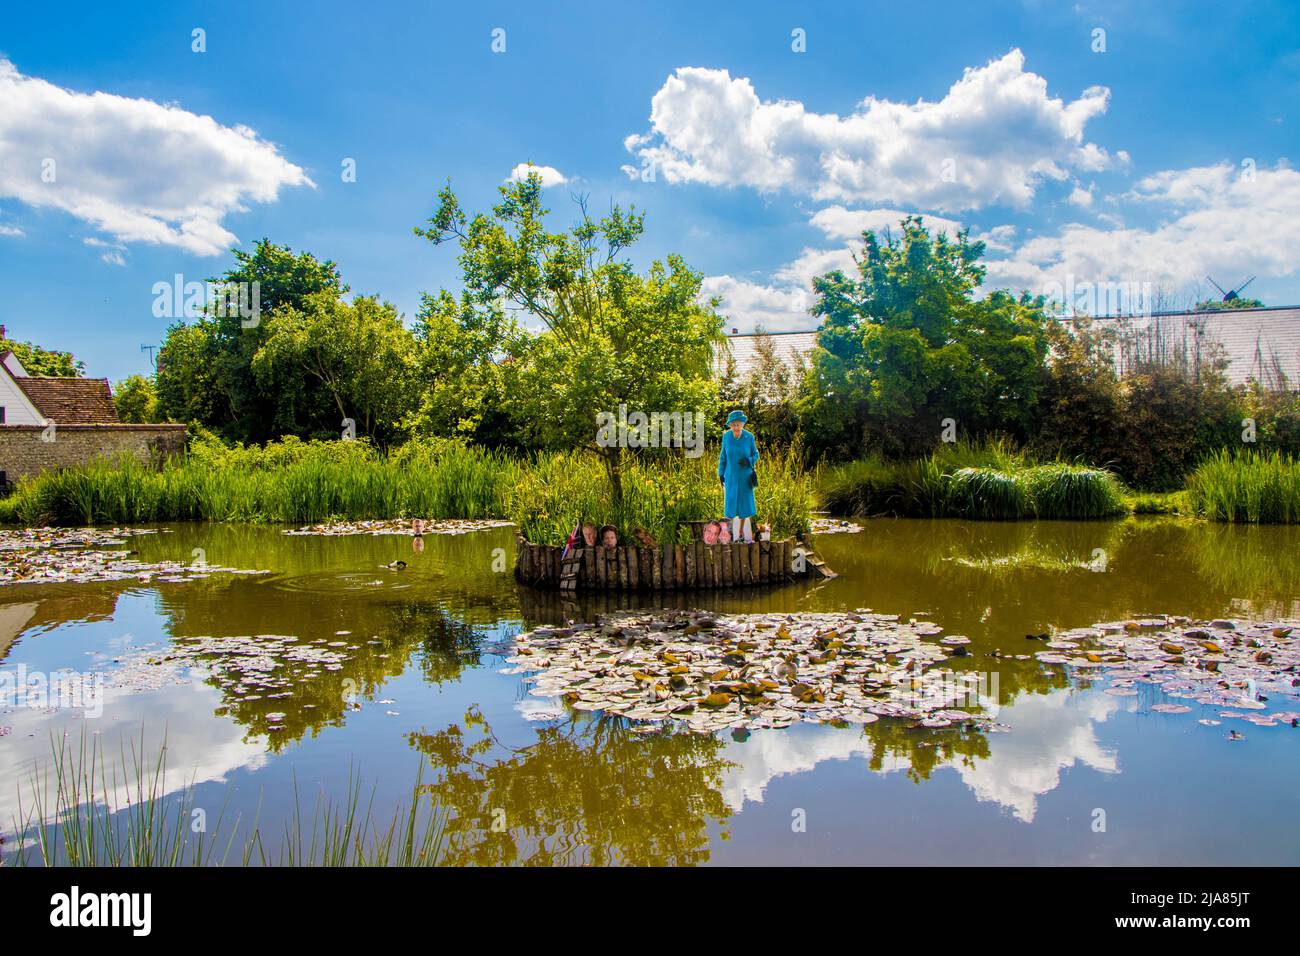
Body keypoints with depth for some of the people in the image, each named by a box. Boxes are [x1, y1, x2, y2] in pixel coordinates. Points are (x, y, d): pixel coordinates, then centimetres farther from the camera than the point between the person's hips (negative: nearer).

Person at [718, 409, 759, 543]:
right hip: (731, 475, 0)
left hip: (745, 475, 0)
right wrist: (721, 473, 3)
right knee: (730, 502, 3)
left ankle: (741, 532, 25)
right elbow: (723, 455, 1)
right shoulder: (726, 436, -11)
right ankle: (730, 531, 21)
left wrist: (749, 461, -23)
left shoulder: (749, 437, -13)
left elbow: (755, 455, -1)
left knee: (745, 503, 6)